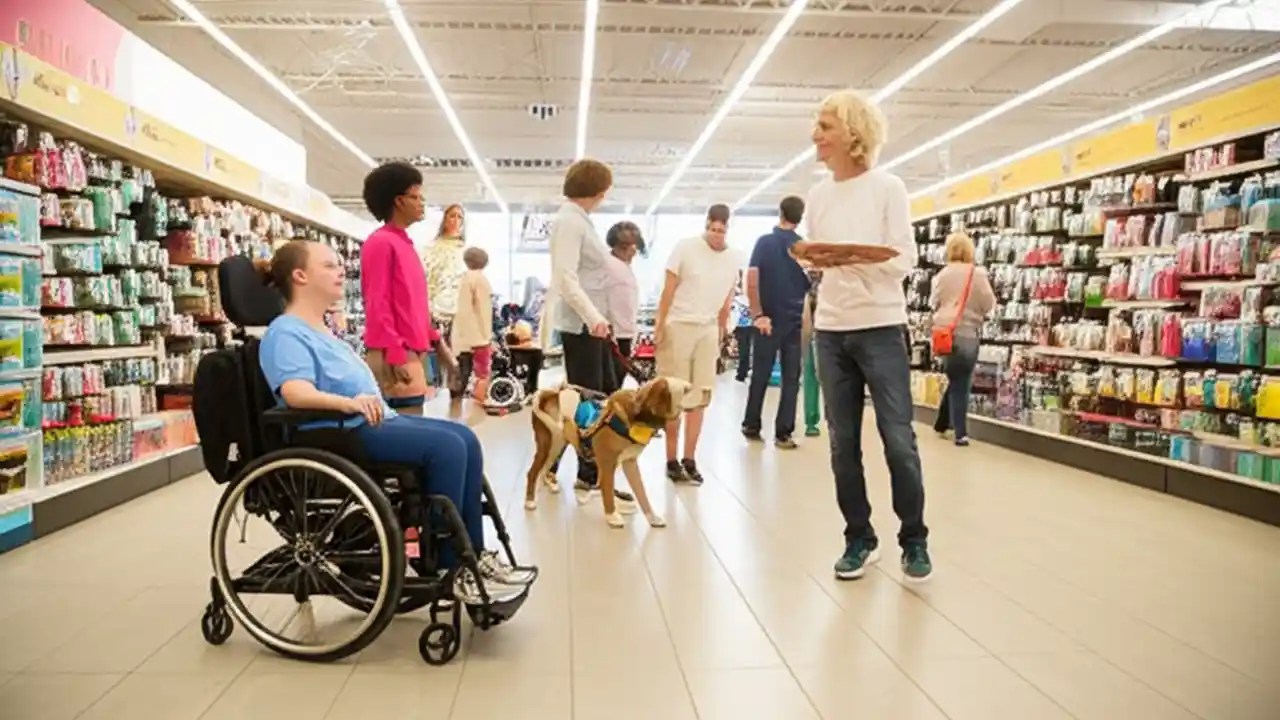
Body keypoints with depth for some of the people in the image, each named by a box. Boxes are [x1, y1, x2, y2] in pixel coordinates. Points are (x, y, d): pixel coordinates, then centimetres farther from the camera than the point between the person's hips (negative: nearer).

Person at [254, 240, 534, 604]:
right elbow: (296, 392, -28)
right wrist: (349, 402, -43)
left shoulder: (322, 329, 22)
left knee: (464, 438, -4)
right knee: (446, 446, -24)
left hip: (373, 423, 10)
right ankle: (455, 569, -15)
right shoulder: (286, 333, -10)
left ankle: (474, 554, -4)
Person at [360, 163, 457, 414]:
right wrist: (395, 355, -21)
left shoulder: (404, 243, 18)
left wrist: (435, 340, 19)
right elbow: (377, 304, -16)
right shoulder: (381, 242, -9)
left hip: (412, 353, 9)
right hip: (395, 358, -9)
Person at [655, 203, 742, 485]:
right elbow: (668, 290, -6)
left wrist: (722, 334, 13)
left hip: (708, 330, 4)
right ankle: (672, 461, 8)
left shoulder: (733, 258, 6)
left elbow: (727, 300, 13)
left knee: (700, 398, 4)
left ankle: (689, 460, 12)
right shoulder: (685, 248, -7)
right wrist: (659, 326, -10)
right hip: (678, 326, -4)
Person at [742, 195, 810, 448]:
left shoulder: (764, 242, -3)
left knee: (760, 374, 9)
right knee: (791, 378, 3)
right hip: (796, 320, 1)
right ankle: (783, 433, 2)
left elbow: (752, 280, -11)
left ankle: (751, 426, 17)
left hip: (769, 319, -1)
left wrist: (758, 314, -9)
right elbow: (812, 285, 8)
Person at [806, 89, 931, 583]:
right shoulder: (818, 195, 11)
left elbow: (905, 259, -7)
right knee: (843, 442, 6)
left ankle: (914, 540, 15)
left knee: (898, 439, -2)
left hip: (881, 326, -4)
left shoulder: (887, 187, -1)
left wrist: (863, 258, -23)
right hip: (831, 329, 4)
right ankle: (859, 539, 19)